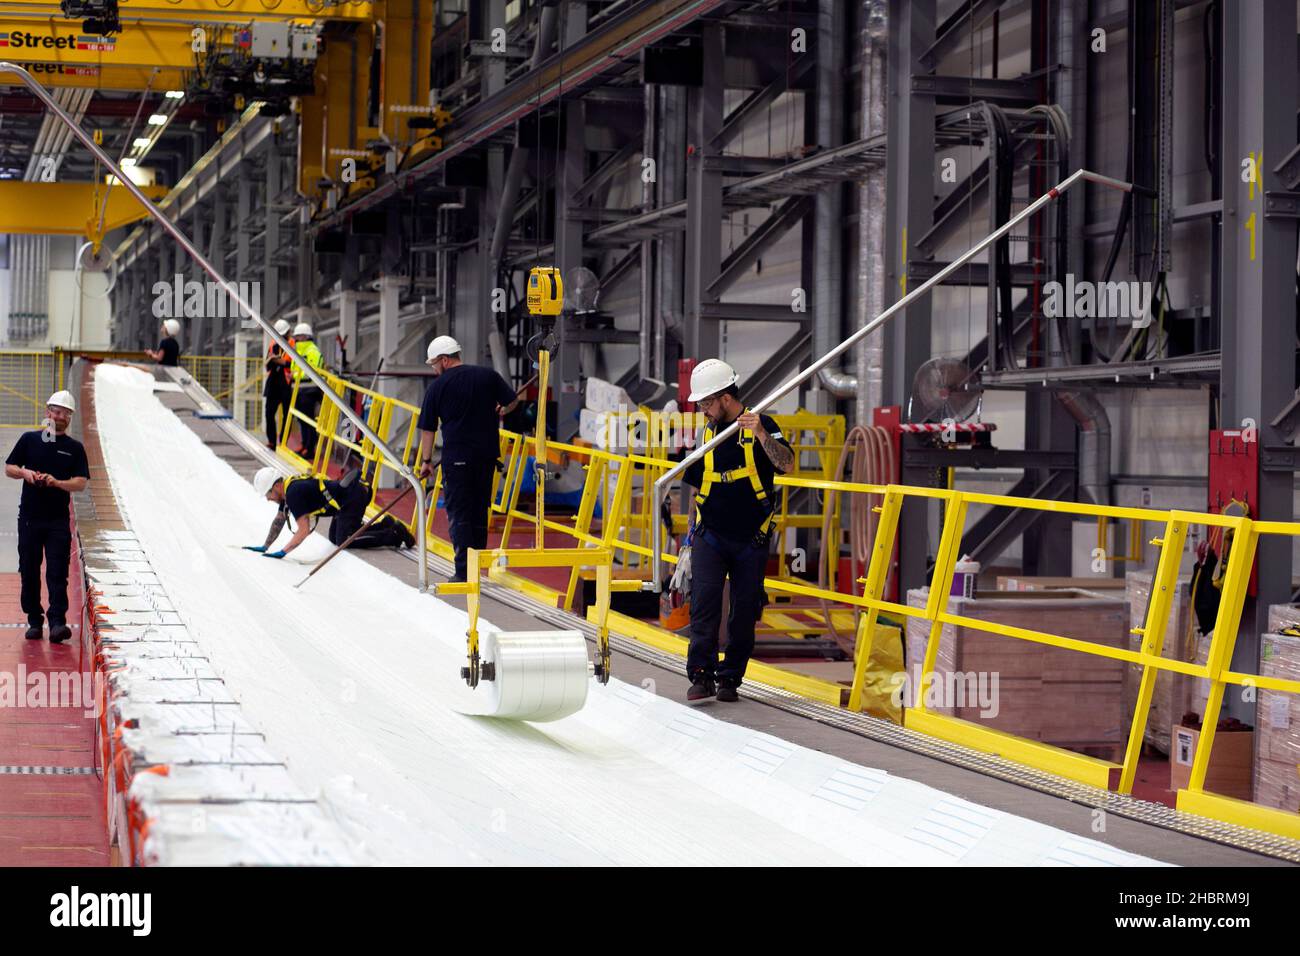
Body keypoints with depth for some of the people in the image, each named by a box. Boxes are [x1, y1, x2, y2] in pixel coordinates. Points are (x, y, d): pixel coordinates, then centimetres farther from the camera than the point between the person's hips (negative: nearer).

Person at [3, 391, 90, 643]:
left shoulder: (75, 448, 6)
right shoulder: (29, 439, 8)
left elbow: (81, 482, -2)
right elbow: (9, 468, 10)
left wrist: (57, 482, -20)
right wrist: (25, 473, -11)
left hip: (58, 520, -1)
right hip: (29, 517, 1)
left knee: (57, 573, -9)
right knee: (29, 571, 5)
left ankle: (57, 623, -15)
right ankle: (34, 620, 15)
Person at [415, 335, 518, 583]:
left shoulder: (436, 387, -2)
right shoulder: (488, 376, 4)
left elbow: (427, 429, 3)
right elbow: (512, 400, 10)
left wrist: (425, 461, 11)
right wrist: (498, 413, 29)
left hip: (456, 457, -3)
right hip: (487, 454, 4)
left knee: (458, 514, 0)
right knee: (479, 511, 14)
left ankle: (464, 571, -9)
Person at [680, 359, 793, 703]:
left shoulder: (761, 427, -4)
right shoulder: (707, 435, 9)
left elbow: (786, 464, -20)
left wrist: (761, 435, -36)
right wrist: (689, 541, 17)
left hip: (752, 539, -2)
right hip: (710, 536, 2)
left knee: (745, 610, 2)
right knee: (704, 598, -13)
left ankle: (730, 678, 12)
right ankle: (701, 675, -15)